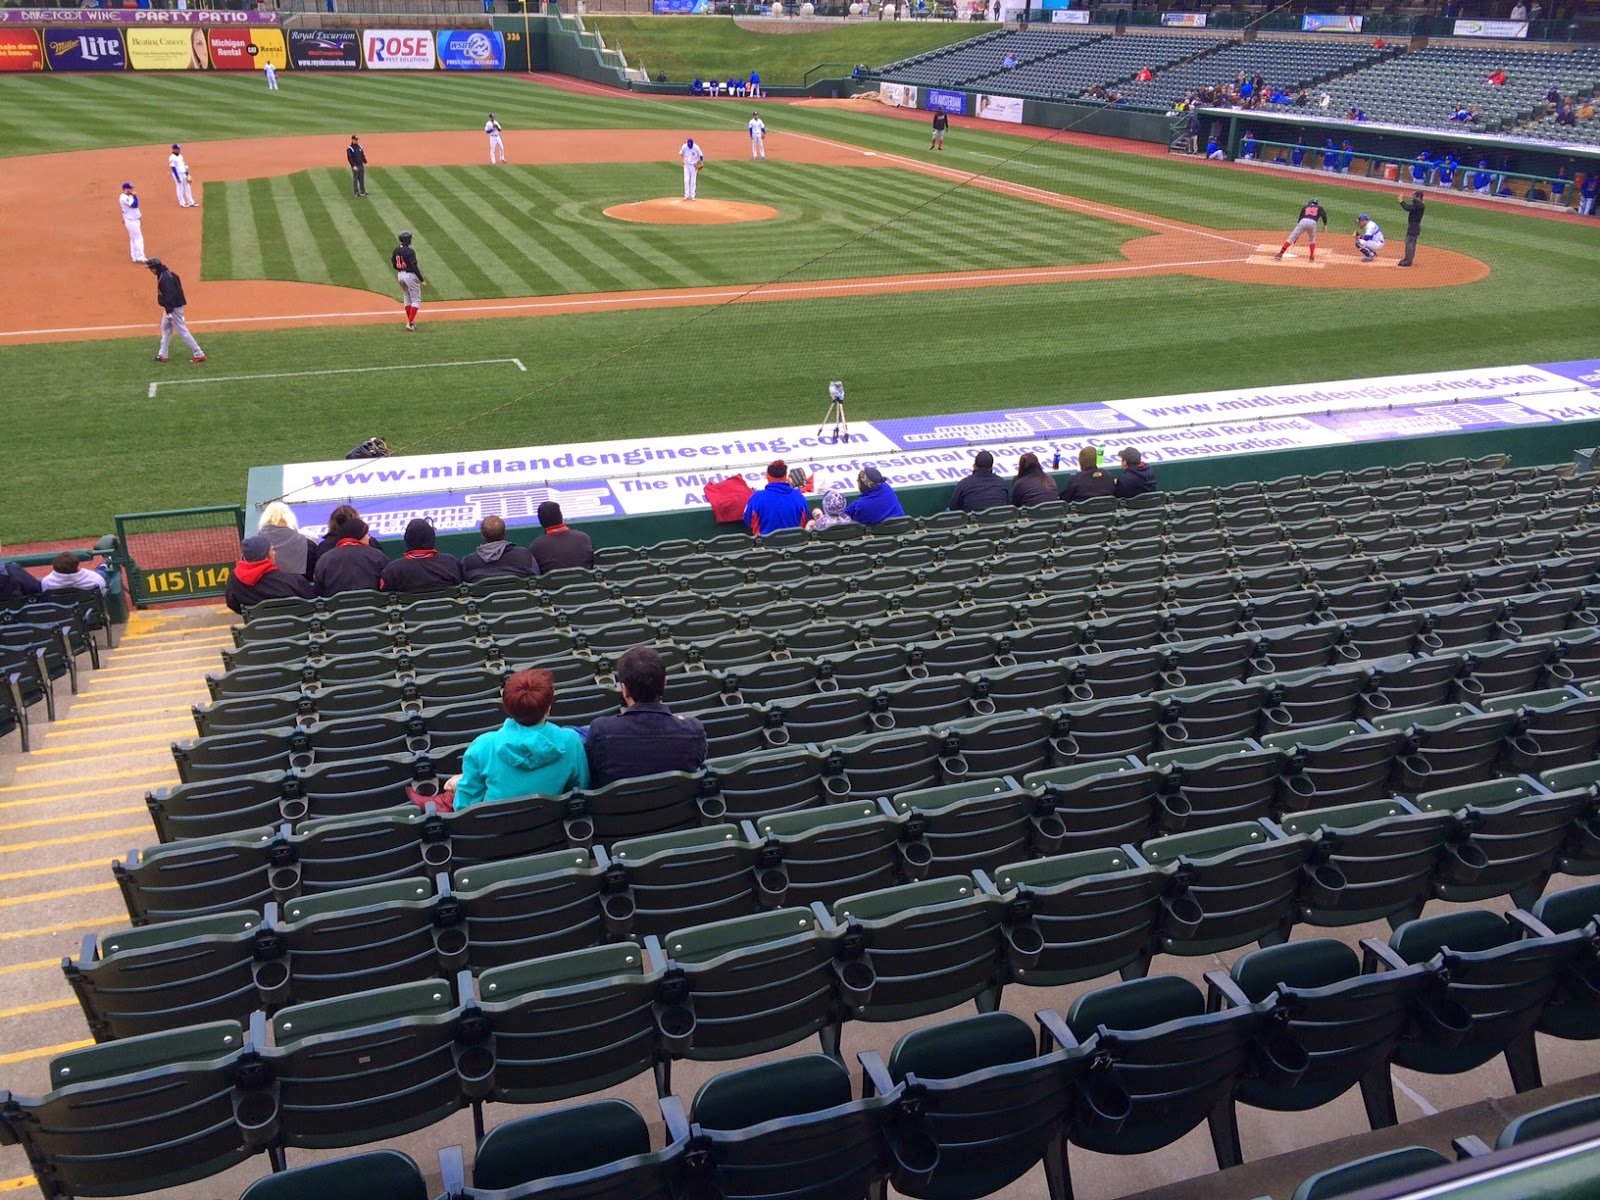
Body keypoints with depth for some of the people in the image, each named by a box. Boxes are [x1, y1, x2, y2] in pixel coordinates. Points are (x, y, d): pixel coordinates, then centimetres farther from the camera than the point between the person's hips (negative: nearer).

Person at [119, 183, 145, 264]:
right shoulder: (124, 198, -21)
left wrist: (139, 217, 19)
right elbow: (134, 205, -30)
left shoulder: (129, 196, 10)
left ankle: (135, 258, 21)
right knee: (138, 239, -8)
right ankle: (140, 258, -6)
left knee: (133, 239, 14)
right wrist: (135, 196, -18)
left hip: (134, 220, 10)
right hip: (131, 221, -10)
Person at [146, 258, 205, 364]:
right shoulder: (164, 275, 11)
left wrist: (169, 311, -27)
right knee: (165, 328, 18)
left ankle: (199, 354, -6)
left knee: (182, 331, -8)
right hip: (170, 307, 11)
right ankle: (162, 355, 27)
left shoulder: (165, 278, -21)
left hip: (173, 308, -11)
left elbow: (170, 295, -26)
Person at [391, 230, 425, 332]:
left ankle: (410, 321, 26)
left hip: (400, 275, 7)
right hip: (410, 276, -7)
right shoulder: (410, 251, -19)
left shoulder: (396, 250, 2)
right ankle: (410, 323, -9)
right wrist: (422, 280, -16)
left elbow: (393, 264, 11)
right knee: (416, 300, 1)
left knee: (407, 299, 20)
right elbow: (414, 267, -21)